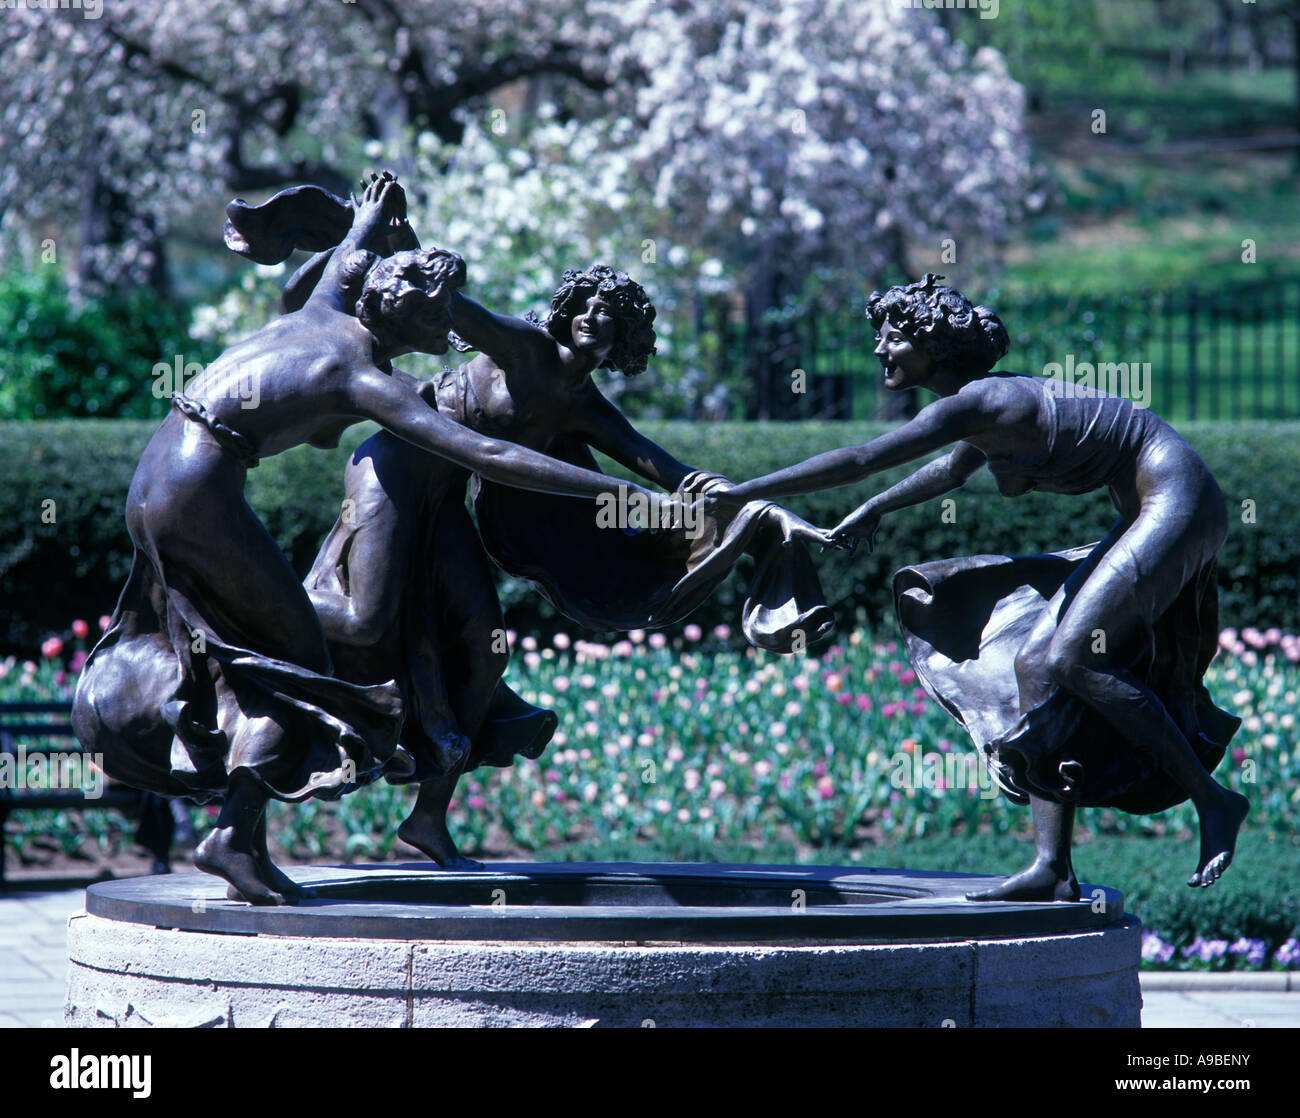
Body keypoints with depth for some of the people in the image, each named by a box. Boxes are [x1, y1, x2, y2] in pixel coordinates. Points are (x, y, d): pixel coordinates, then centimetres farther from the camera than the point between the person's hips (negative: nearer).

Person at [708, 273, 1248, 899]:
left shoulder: (977, 402, -19)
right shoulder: (988, 401, 11)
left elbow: (858, 461, -24)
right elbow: (954, 468, 34)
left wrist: (741, 494, -20)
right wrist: (875, 511, 38)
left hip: (1177, 503, -10)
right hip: (1146, 519, 10)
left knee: (1071, 659, -21)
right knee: (1038, 665, 5)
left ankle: (1212, 800, -10)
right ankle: (1052, 870, 2)